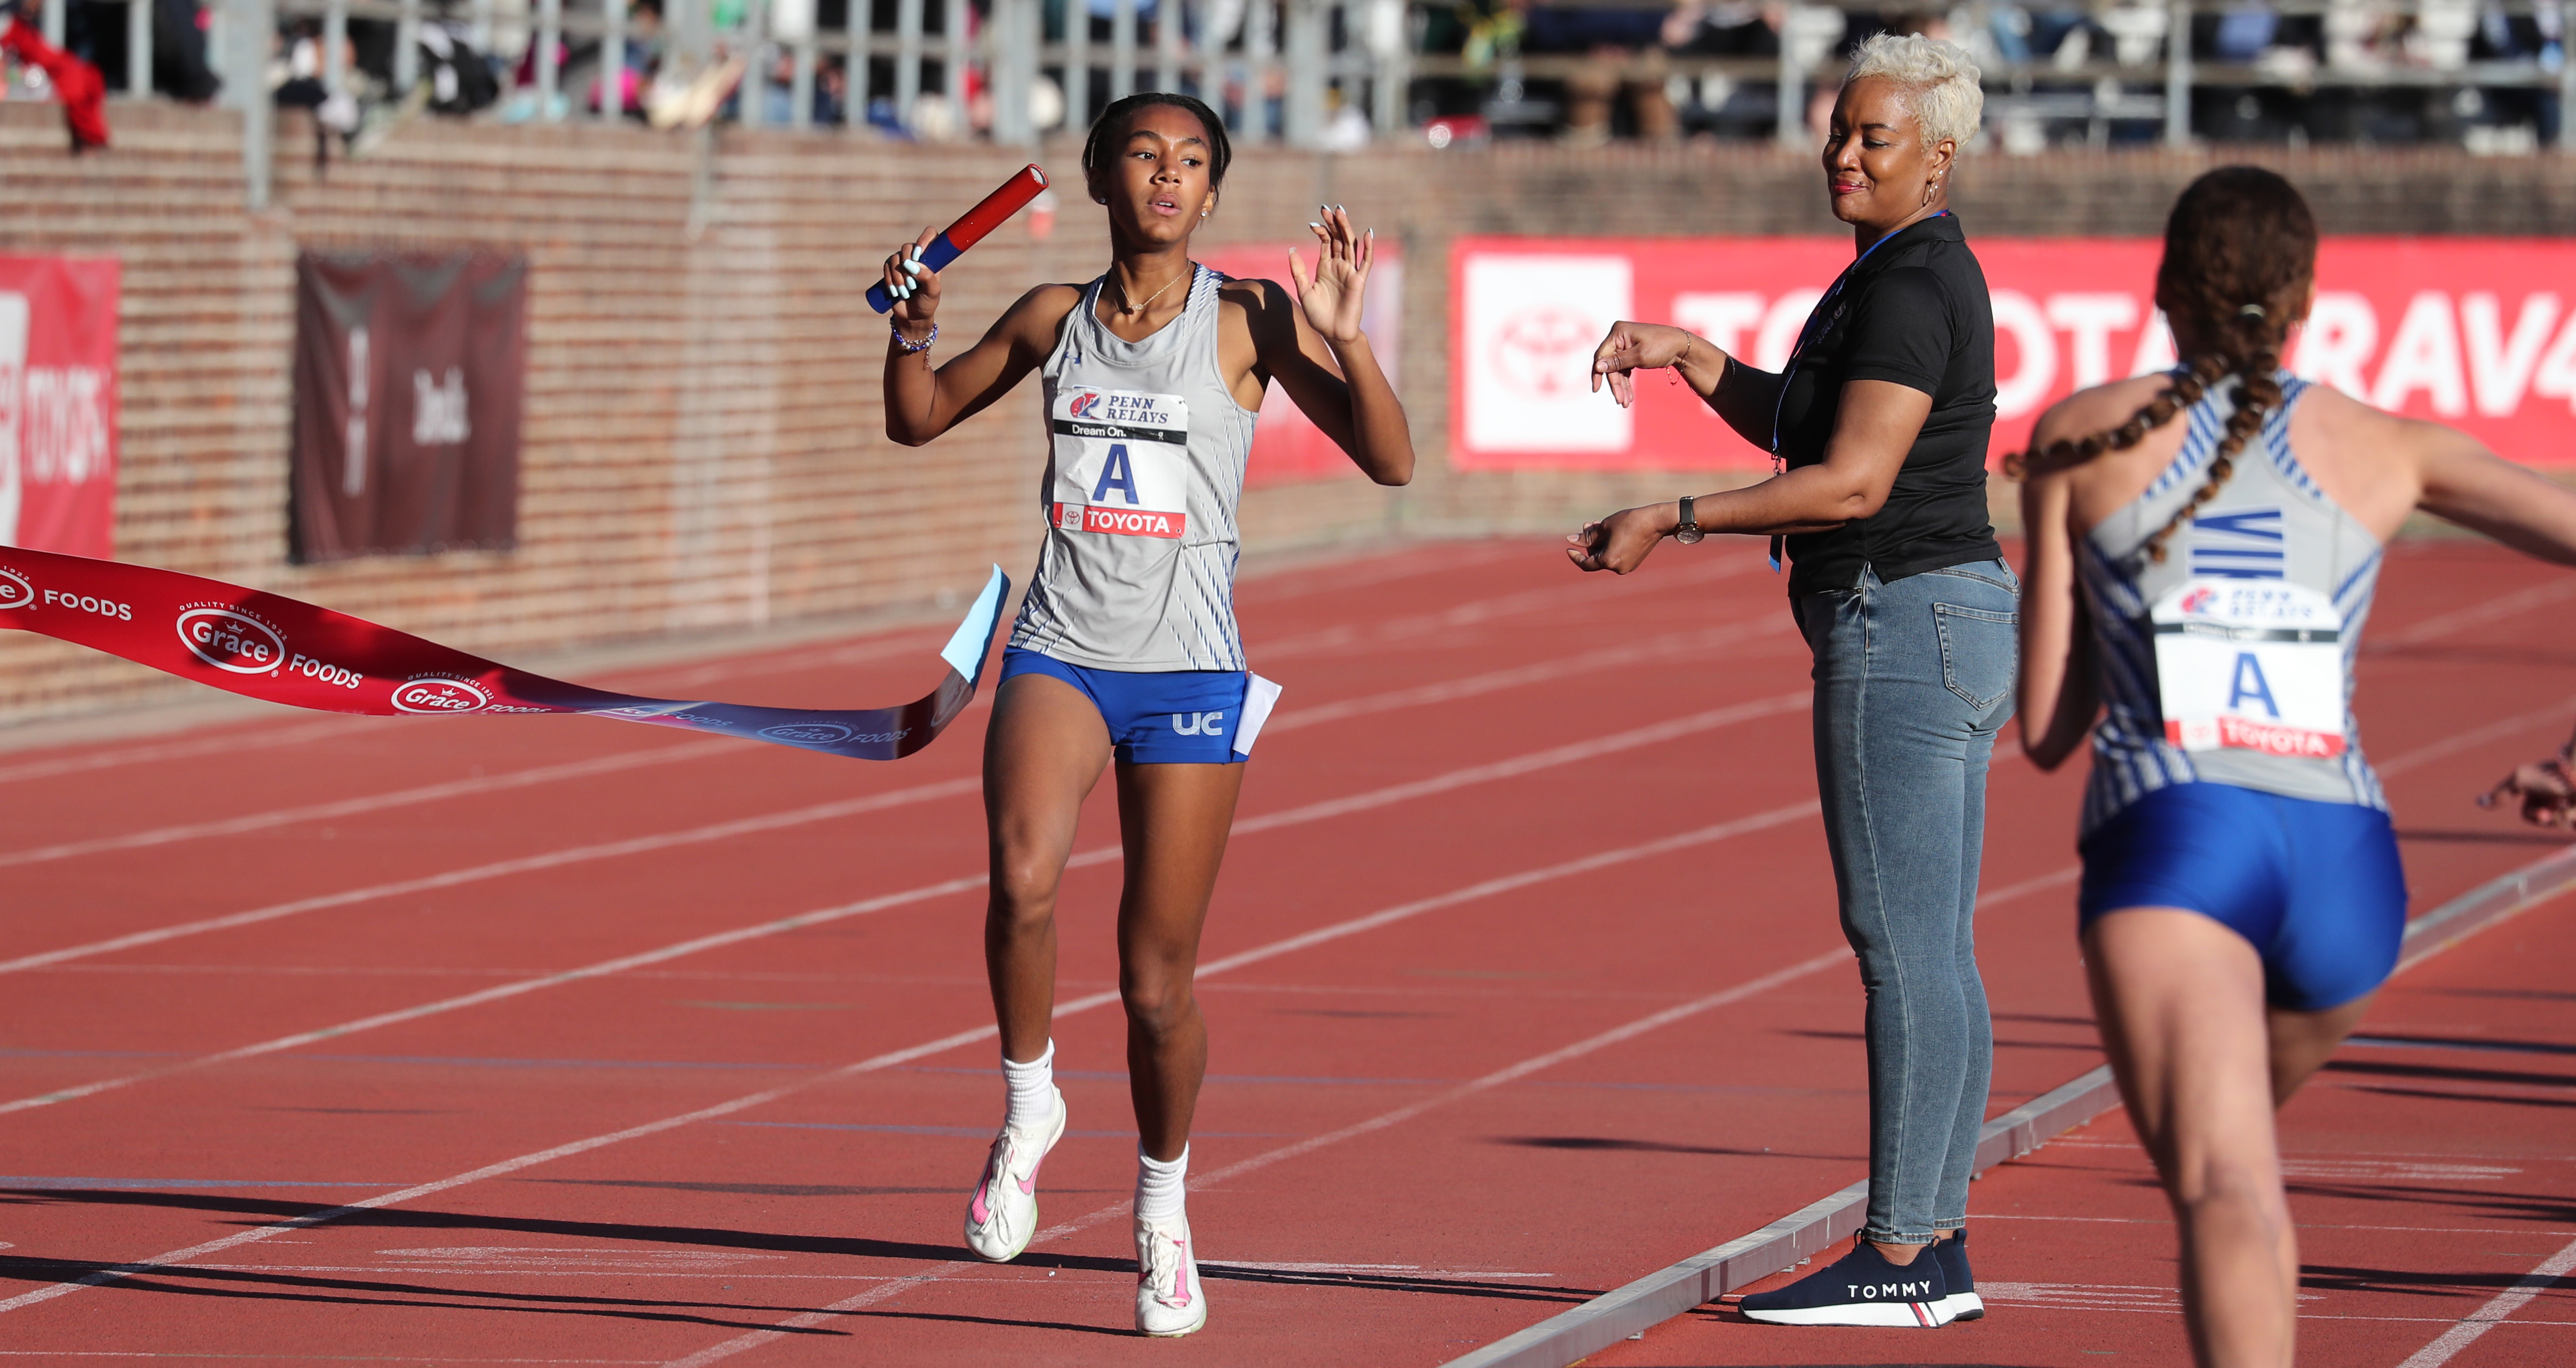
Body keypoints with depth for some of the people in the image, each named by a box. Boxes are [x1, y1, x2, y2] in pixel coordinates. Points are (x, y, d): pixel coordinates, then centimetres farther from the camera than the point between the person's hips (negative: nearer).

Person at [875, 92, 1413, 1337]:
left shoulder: (1248, 320, -1)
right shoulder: (1055, 318, 7)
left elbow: (1390, 462, -6)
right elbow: (919, 421, 20)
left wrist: (1344, 339, -20)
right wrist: (913, 332, 0)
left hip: (1189, 672, -1)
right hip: (1060, 655, 1)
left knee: (1158, 981, 3)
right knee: (1023, 873, -29)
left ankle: (1163, 1203, 28)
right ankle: (1030, 1105, -5)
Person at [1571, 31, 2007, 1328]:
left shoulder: (1910, 285, -15)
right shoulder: (1910, 273, 17)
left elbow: (1853, 481, -21)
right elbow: (1799, 426, 26)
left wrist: (1670, 521, -17)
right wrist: (1685, 353, 13)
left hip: (1900, 629, -11)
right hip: (1958, 615, 11)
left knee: (1904, 950, -9)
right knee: (1934, 956, 10)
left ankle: (1896, 1256, -9)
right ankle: (1937, 1244, 12)